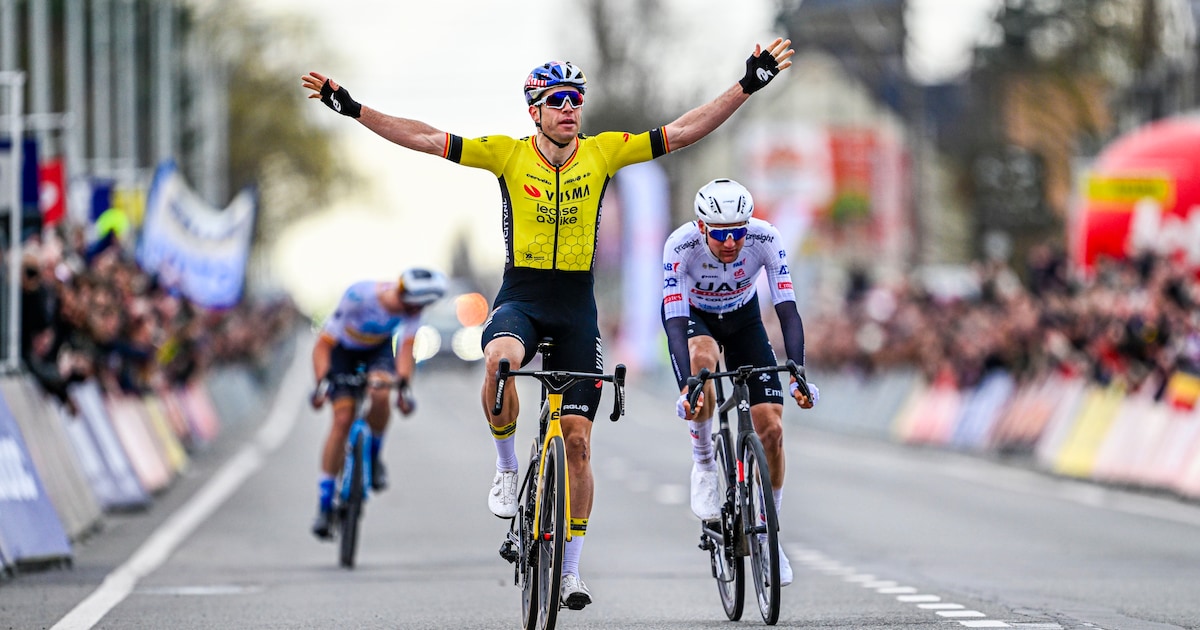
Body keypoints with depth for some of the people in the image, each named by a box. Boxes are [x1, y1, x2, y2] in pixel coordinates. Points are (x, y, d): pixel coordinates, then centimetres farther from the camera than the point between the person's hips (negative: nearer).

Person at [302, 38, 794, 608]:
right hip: (520, 297, -2)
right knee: (500, 360, -38)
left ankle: (570, 570, 12)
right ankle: (506, 467, -11)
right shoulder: (509, 154, -4)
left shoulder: (603, 152, -1)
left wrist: (748, 85, -10)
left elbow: (683, 132, -3)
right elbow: (427, 139, -7)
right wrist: (353, 109, -15)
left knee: (577, 438, 1)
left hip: (576, 304, 2)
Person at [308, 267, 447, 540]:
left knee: (380, 393, -31)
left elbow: (406, 348, -18)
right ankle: (324, 506, -7)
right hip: (343, 349, -2)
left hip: (378, 348, 2)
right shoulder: (359, 297, -37)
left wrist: (404, 385, -32)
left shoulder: (412, 304, -27)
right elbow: (323, 344, -30)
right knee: (343, 419, -15)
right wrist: (321, 383, -41)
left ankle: (373, 456, -3)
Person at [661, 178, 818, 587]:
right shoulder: (681, 245, -34)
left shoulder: (765, 239, -30)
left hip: (742, 318, 2)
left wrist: (798, 373, -45)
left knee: (771, 428, -10)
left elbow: (787, 310, -31)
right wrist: (686, 385, -52)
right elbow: (675, 322, -39)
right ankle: (703, 465, -18)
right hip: (692, 316, -2)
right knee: (703, 358, -39)